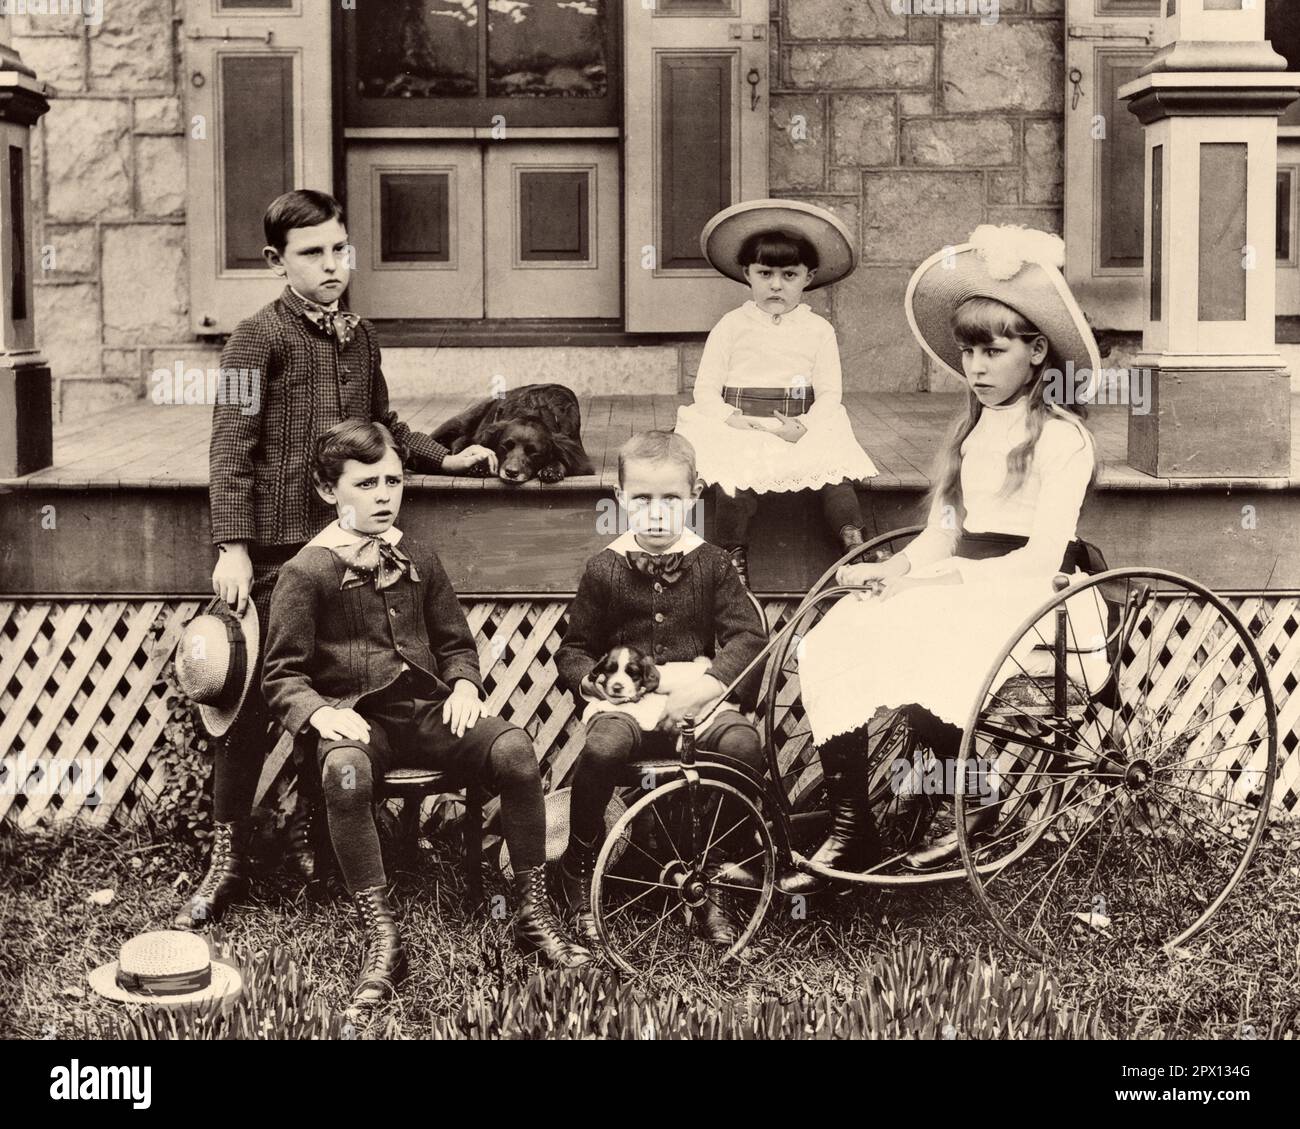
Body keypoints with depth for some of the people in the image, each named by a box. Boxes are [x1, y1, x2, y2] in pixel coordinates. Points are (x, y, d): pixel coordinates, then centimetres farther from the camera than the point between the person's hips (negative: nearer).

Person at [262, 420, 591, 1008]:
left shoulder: (418, 561, 17)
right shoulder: (306, 572, 1)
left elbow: (455, 643, 26)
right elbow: (281, 676, -1)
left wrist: (464, 685, 4)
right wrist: (319, 712, -21)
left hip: (427, 710, 4)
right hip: (355, 719, -4)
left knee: (514, 750, -25)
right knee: (344, 773, -40)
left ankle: (534, 913, -10)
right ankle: (382, 942, -30)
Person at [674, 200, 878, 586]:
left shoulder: (818, 330, 8)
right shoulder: (732, 326, 7)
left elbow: (829, 395, 3)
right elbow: (706, 389, 5)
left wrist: (803, 428, -16)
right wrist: (731, 420, -13)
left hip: (801, 431, 1)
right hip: (738, 432, -1)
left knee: (835, 471, -25)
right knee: (734, 481, -28)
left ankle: (855, 546, -19)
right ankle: (733, 561, -19)